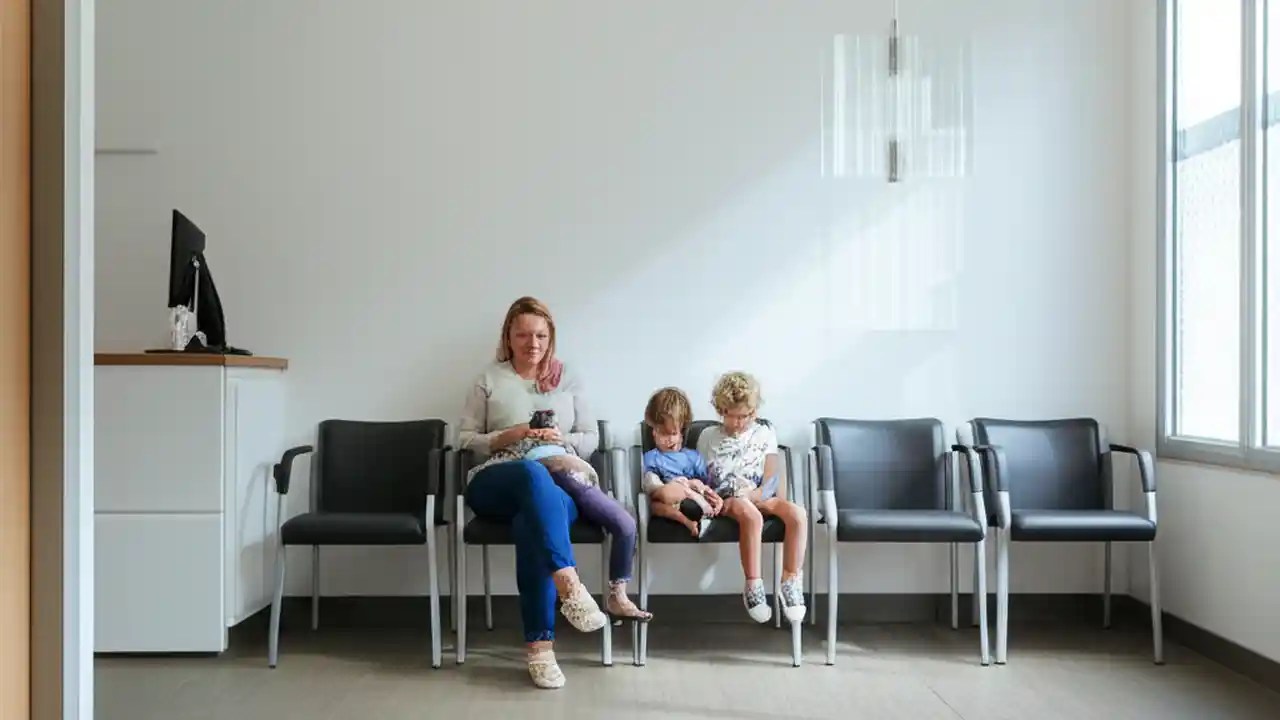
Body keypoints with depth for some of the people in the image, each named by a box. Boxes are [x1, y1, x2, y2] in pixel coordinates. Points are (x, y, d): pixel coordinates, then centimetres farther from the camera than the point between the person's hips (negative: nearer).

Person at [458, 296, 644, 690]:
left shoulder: (568, 379, 20)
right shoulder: (489, 379, 14)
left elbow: (591, 439, 17)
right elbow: (465, 439, 10)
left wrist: (562, 438, -5)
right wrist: (508, 436, -7)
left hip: (559, 483, 1)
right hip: (497, 484, -1)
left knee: (530, 522, -39)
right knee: (534, 473, -41)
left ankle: (540, 645, -39)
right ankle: (569, 585, -52)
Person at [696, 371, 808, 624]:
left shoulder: (765, 435, 11)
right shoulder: (708, 437, 10)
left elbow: (770, 481, 4)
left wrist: (753, 495, -15)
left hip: (758, 498, 3)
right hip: (724, 500, -2)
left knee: (798, 514, -29)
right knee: (751, 516, -39)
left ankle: (791, 580, -20)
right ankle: (753, 587, -32)